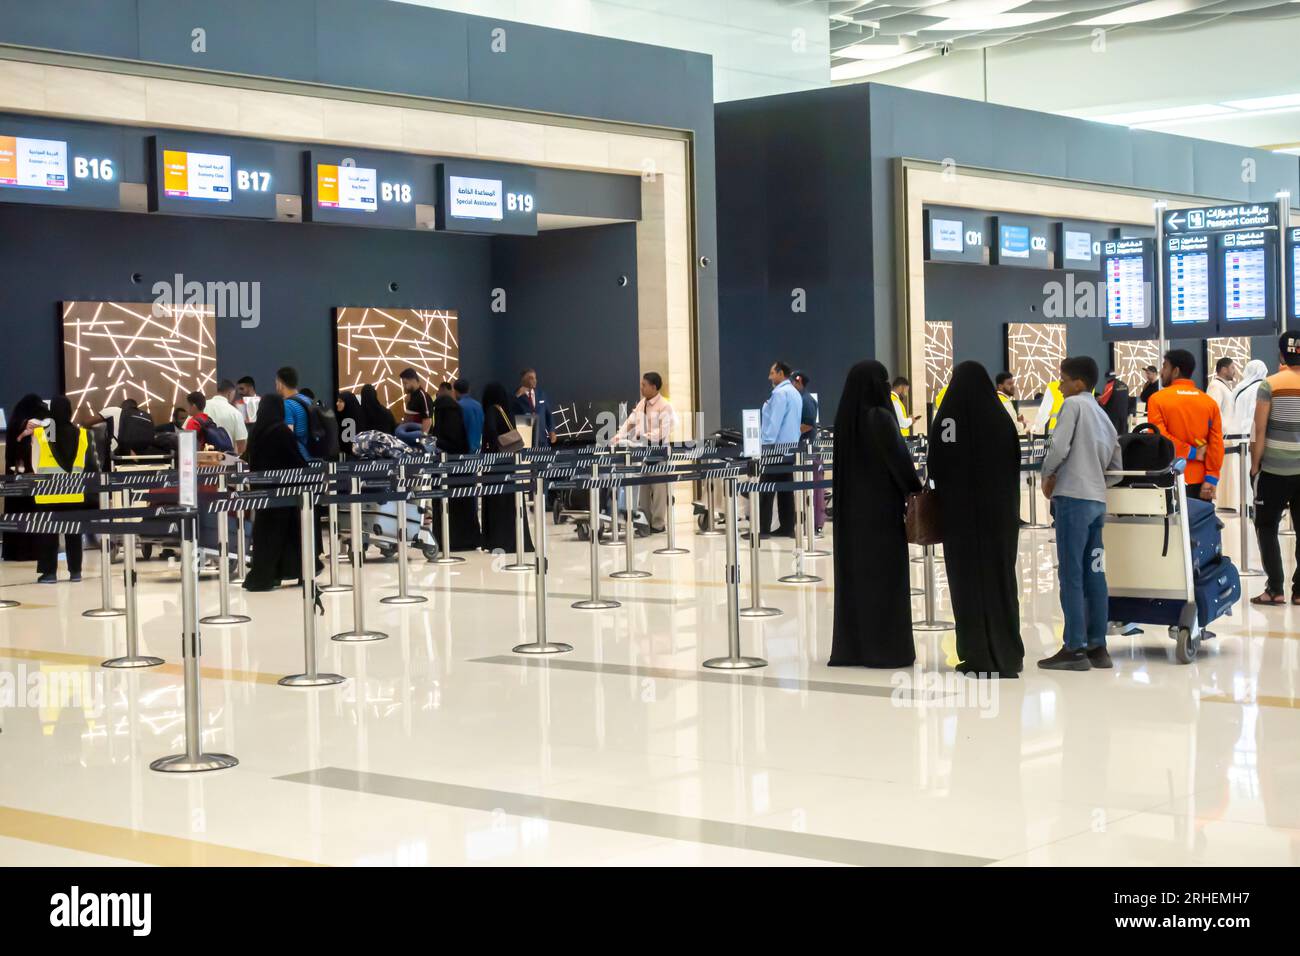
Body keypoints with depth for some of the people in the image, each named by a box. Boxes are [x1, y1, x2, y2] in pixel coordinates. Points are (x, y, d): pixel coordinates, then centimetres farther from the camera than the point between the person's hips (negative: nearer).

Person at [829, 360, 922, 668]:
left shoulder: (846, 416, 6)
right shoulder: (880, 417, -16)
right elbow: (899, 460, -16)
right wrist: (917, 493, -2)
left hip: (851, 505, 7)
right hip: (882, 506, -7)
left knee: (854, 572, 10)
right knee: (884, 573, -1)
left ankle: (851, 647, 12)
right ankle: (886, 649, 2)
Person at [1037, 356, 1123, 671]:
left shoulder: (1073, 404, -5)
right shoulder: (1103, 416, 19)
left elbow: (1059, 446, -16)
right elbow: (1116, 469, 18)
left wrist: (1048, 475, -1)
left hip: (1073, 496, -8)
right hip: (1097, 500, 8)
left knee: (1071, 574, -6)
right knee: (1094, 574, 9)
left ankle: (1075, 648, -6)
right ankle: (1097, 646, 10)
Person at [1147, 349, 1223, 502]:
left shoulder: (1158, 399, -4)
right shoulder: (1210, 402, 5)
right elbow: (1217, 445, -1)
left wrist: (1191, 453, -6)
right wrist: (1211, 479, -3)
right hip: (1200, 481, 3)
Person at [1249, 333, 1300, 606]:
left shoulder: (1270, 385, -7)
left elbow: (1260, 431, -8)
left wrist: (1254, 465, 0)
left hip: (1274, 469, -2)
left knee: (1267, 527, 8)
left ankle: (1275, 589, 3)